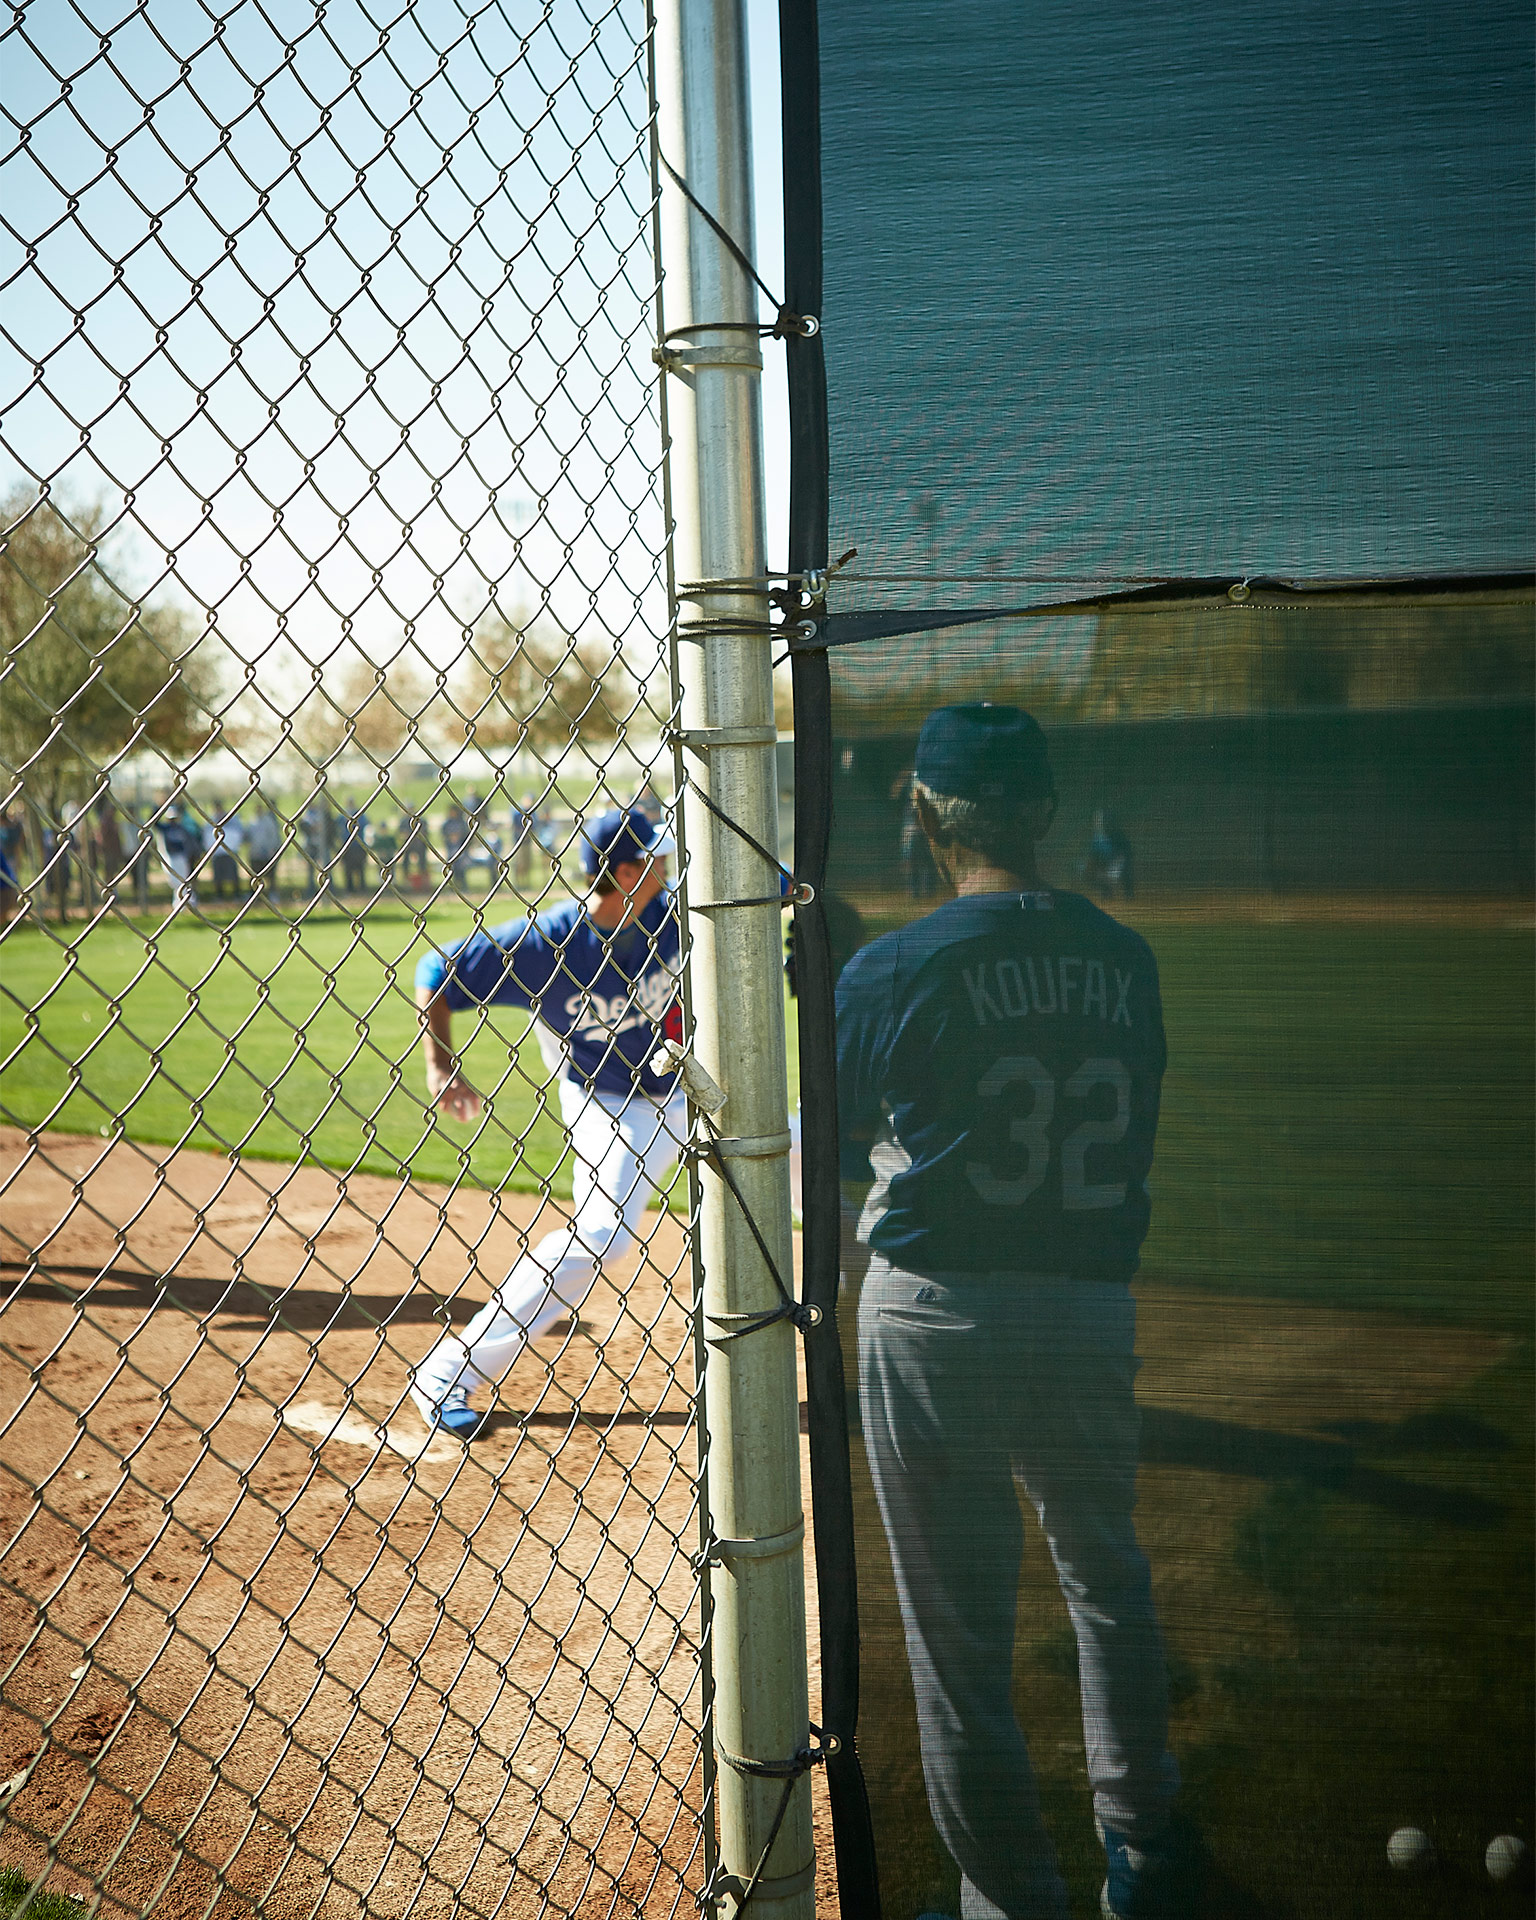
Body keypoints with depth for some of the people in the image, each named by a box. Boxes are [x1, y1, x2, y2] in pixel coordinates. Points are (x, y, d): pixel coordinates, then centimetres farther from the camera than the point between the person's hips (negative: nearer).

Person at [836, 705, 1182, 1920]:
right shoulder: (1126, 958, 1)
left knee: (961, 1630, 8)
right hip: (1094, 1308, 5)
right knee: (1109, 1585, 25)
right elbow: (1125, 1134, 9)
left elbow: (839, 1147, -1)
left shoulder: (890, 972, -11)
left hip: (938, 1315, -4)